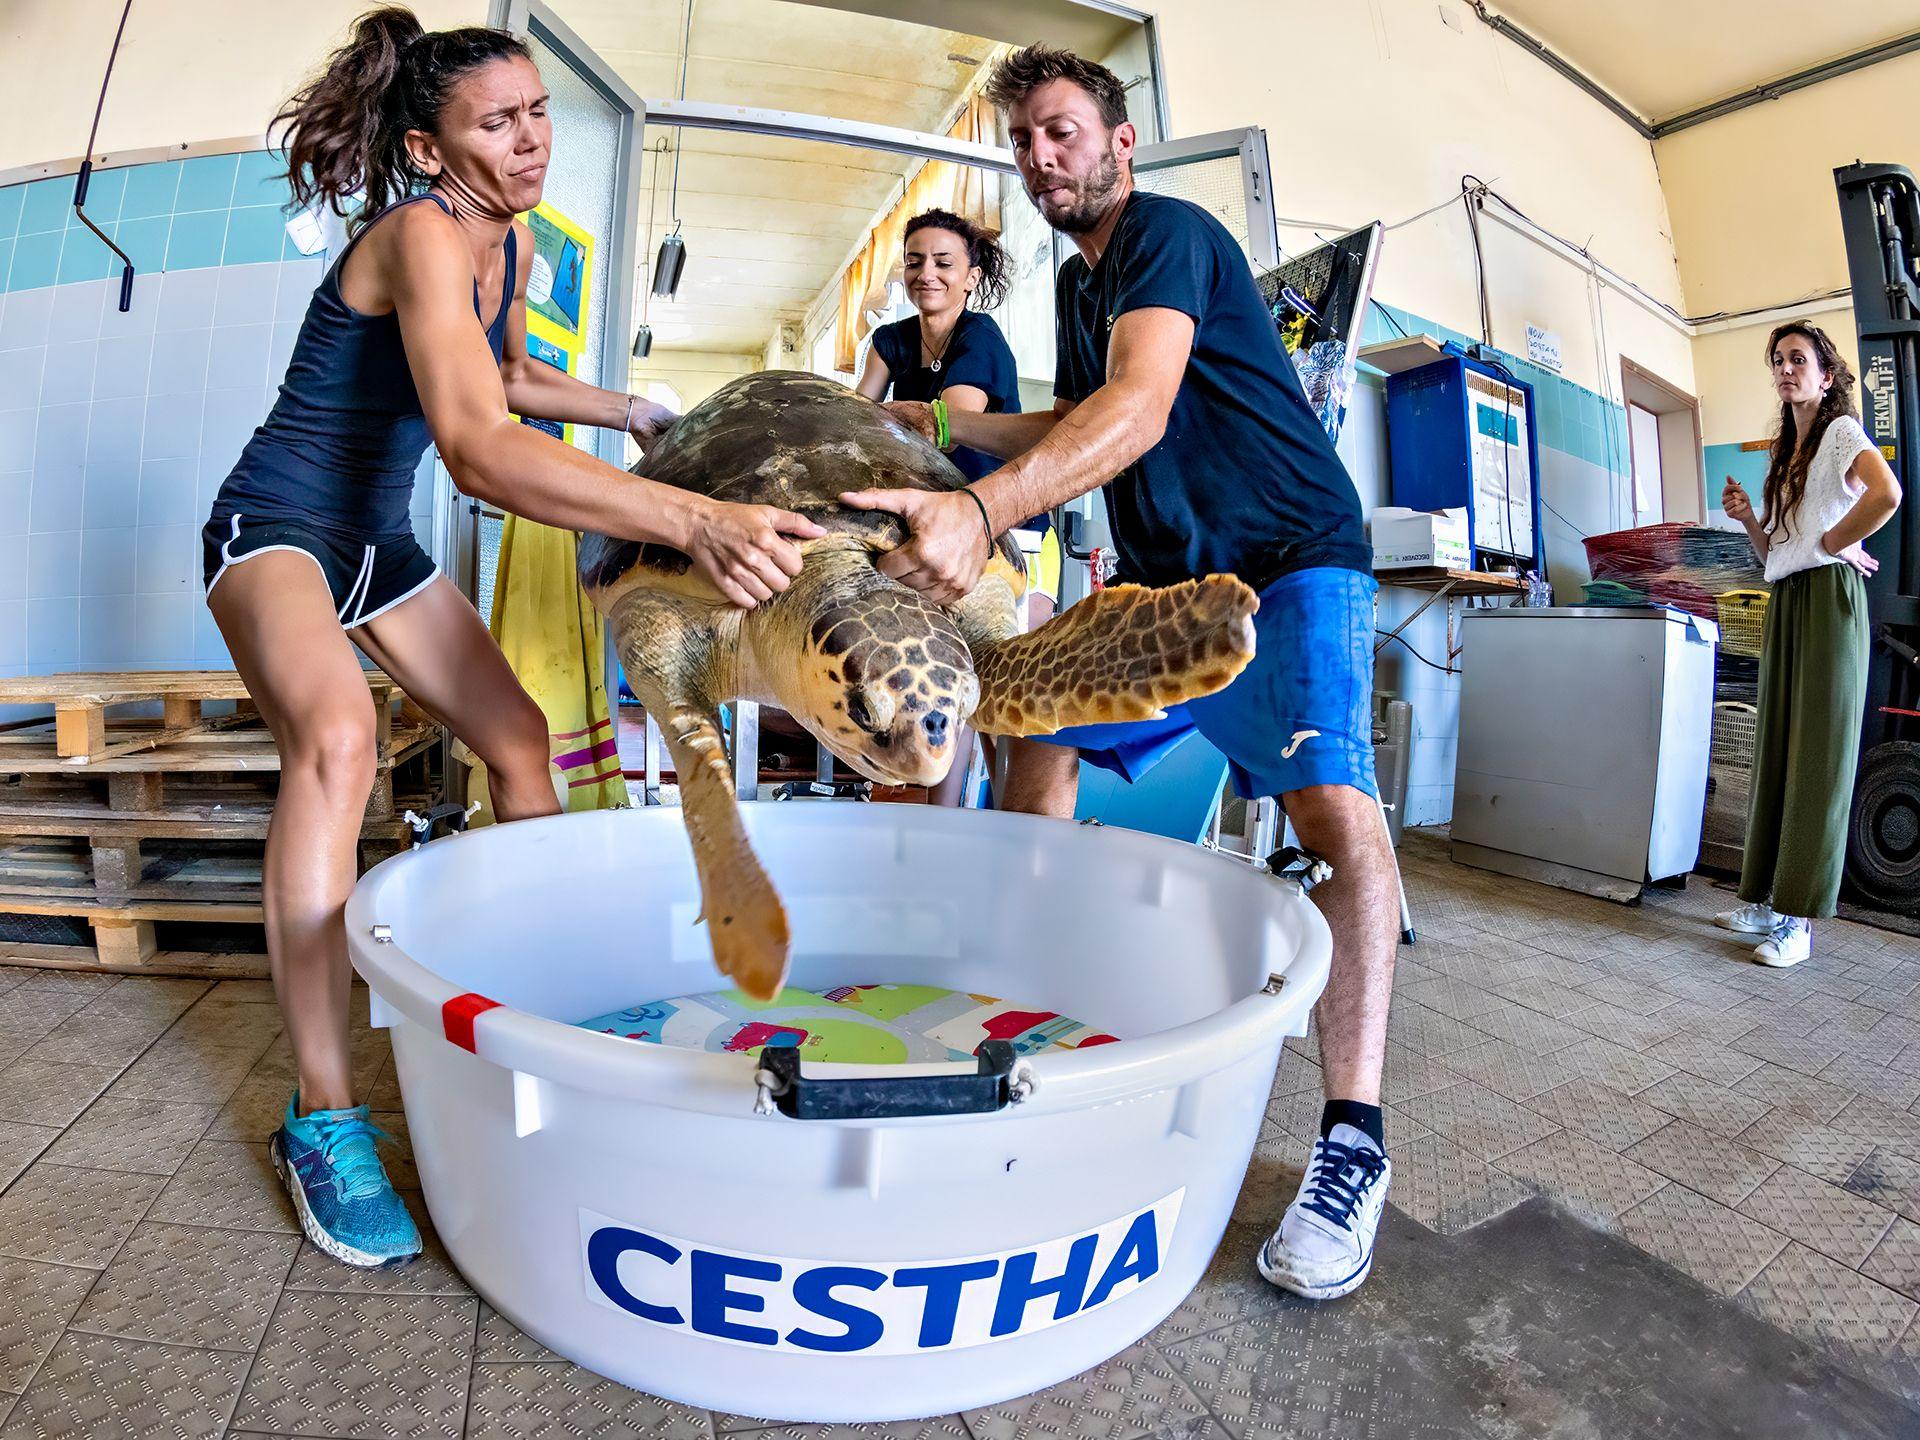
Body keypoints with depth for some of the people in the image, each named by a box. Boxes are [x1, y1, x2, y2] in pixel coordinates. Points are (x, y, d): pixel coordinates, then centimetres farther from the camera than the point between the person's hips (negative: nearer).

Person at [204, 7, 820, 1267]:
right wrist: (692, 520, -55)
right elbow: (478, 449, -42)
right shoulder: (422, 232, -23)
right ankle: (325, 1115, -27)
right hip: (278, 525, -8)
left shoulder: (514, 243, 4)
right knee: (338, 738, -35)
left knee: (520, 739, 4)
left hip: (379, 541, 9)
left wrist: (630, 409, 15)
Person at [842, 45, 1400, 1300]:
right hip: (1161, 573, 8)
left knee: (1334, 804, -27)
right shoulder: (1078, 280, 17)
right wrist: (938, 423, 17)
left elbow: (1137, 411, -31)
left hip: (1289, 557, -8)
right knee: (1042, 740, 5)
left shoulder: (1168, 234, -11)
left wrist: (982, 509, -47)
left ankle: (1354, 1140, -19)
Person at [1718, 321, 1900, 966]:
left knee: (1818, 754, -8)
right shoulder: (1783, 453, 21)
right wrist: (1747, 519, 3)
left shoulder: (1841, 431, -1)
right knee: (1776, 749, 6)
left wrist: (1833, 542, -10)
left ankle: (1799, 919, -6)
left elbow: (1887, 493, -23)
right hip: (1784, 603, 8)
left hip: (1829, 597, -8)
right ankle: (1764, 900, 11)